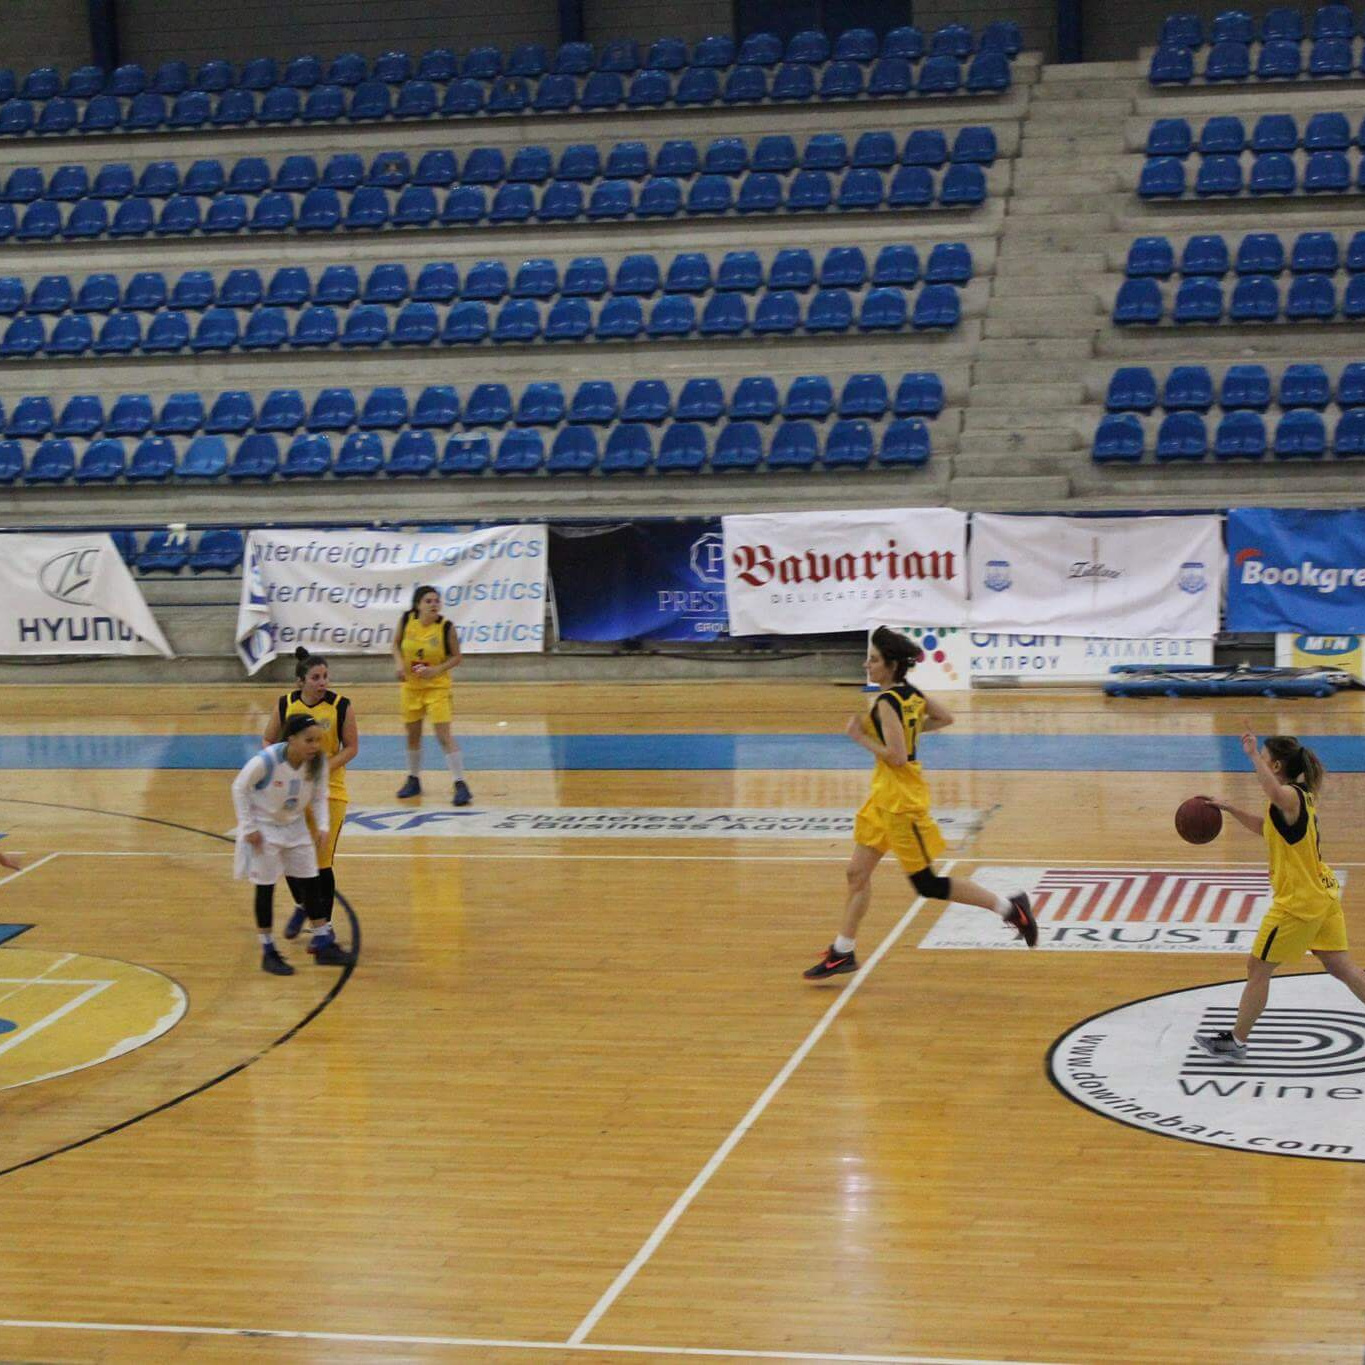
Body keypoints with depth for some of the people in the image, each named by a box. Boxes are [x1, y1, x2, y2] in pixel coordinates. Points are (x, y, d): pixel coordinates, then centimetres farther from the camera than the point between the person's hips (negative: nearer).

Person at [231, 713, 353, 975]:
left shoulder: (318, 764, -15)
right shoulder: (267, 761, -30)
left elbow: (320, 797, 1)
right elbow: (239, 788, -16)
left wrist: (322, 827, -12)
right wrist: (248, 827, -15)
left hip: (295, 827, 5)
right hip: (264, 828, -5)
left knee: (311, 884, 6)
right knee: (265, 888, 1)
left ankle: (323, 945, 16)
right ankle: (268, 952, 11)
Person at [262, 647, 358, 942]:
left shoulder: (341, 706, -10)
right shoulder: (286, 705, -5)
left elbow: (351, 747, -5)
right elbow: (268, 740, 7)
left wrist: (324, 768, -18)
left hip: (329, 790, -2)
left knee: (322, 862, -2)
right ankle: (302, 906, 35)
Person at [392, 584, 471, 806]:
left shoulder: (446, 627, -15)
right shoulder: (406, 620, -8)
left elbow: (456, 657, -7)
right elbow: (396, 644, 8)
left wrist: (436, 670, -22)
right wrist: (400, 664, -9)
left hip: (437, 686, -4)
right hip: (411, 686, 4)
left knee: (444, 735, -12)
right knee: (413, 735, 14)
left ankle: (460, 784, -8)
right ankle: (413, 780, 32)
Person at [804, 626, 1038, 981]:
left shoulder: (887, 703, -21)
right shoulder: (912, 694, 6)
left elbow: (896, 756, -26)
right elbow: (946, 718, 19)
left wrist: (860, 736, -16)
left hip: (902, 801, -10)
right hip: (884, 798, 10)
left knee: (927, 884, 0)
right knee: (857, 873, 11)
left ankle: (1009, 906, 7)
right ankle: (842, 953, 17)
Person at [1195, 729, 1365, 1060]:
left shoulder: (1290, 797, -20)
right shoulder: (1301, 797, 10)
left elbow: (1274, 792, -48)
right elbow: (1266, 828, 26)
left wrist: (1253, 754, -40)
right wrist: (1230, 809, 18)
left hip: (1299, 902, -9)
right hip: (1323, 894, 9)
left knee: (1258, 968, 4)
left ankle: (1236, 1042, 15)